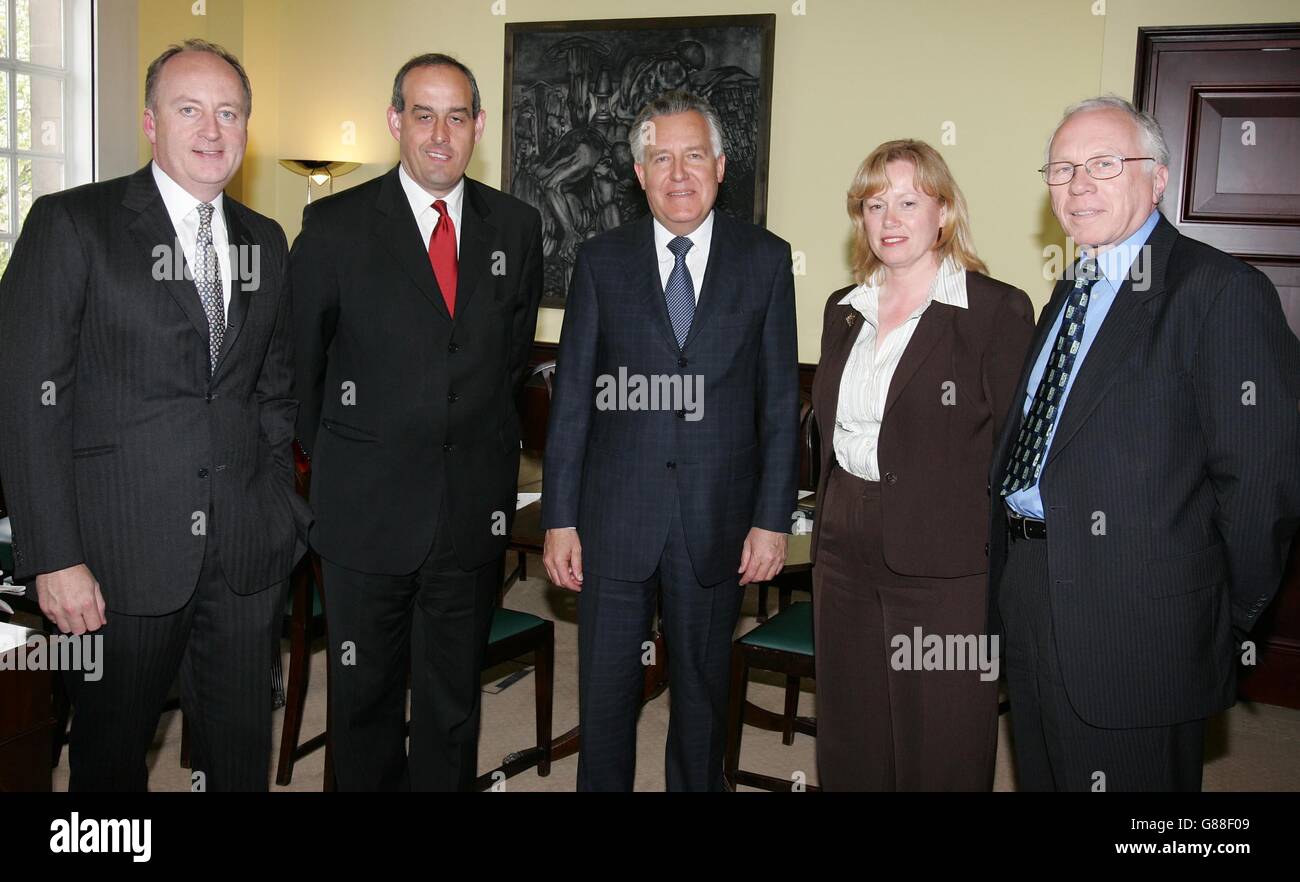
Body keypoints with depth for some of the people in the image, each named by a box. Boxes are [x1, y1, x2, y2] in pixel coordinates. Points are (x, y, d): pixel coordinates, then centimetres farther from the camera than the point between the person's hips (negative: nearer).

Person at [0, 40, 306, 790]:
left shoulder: (267, 242, 10)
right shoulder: (71, 225, -5)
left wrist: (280, 504, 8)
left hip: (248, 551, 4)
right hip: (123, 552, -4)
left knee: (242, 753, 14)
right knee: (111, 754, 12)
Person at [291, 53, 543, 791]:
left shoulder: (516, 226, 3)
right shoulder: (334, 226, -5)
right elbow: (300, 360, 3)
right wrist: (337, 463, 9)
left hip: (476, 511, 2)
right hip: (367, 509, -2)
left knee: (455, 700, 13)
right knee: (365, 697, 13)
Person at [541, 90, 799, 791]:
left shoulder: (765, 260, 2)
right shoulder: (601, 260, 2)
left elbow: (780, 399, 1)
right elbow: (571, 397, 2)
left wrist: (773, 518, -3)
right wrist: (559, 519, -2)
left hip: (717, 521, 0)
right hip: (615, 517, 0)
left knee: (702, 693, 15)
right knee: (605, 694, 9)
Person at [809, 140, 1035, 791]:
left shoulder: (998, 310, -8)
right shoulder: (844, 310, 11)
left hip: (947, 569, -6)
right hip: (846, 559, 6)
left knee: (941, 760, 6)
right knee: (849, 750, 16)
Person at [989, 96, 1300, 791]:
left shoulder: (1220, 292, -14)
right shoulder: (1068, 294, 14)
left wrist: (1226, 622, -9)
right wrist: (1009, 577, 9)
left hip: (1136, 619, -8)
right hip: (1025, 594, 8)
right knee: (1043, 777, 21)